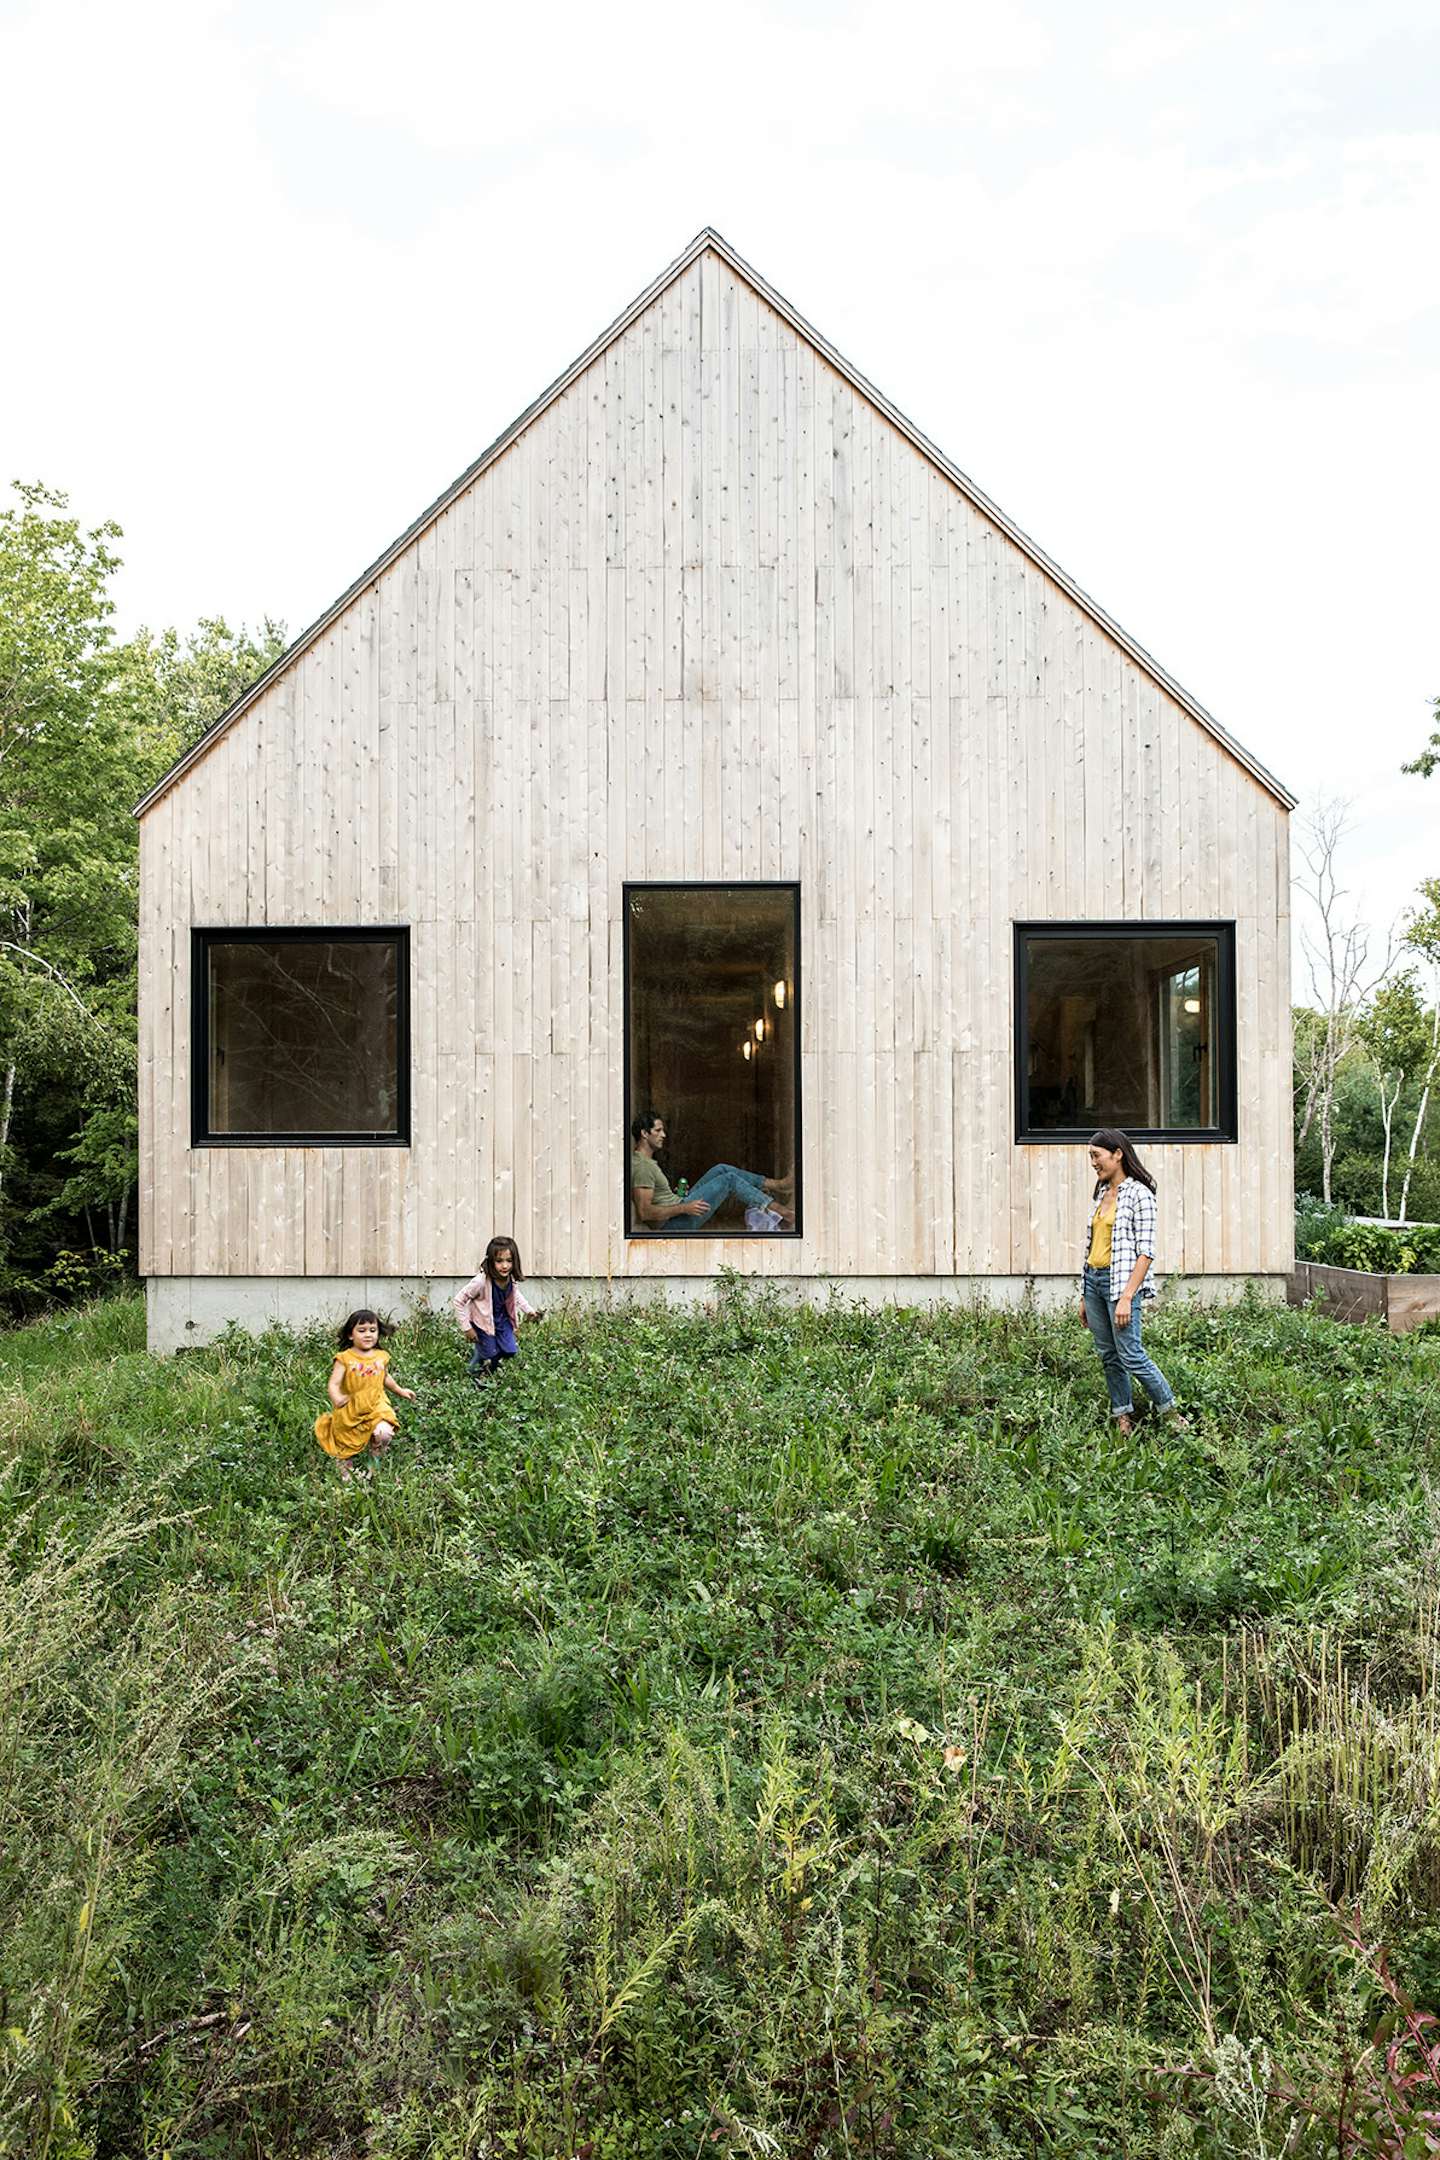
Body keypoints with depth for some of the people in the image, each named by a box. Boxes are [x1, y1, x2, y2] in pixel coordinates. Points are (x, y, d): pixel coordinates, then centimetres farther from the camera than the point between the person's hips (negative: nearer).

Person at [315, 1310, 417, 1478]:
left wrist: (400, 1390, 20)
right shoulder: (344, 1358, -15)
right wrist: (336, 1398, -41)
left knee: (384, 1433, -21)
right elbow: (333, 1384, -21)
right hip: (350, 1410, -2)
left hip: (376, 1407, 2)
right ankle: (344, 1472, 43)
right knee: (347, 1445, 11)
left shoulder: (382, 1357, -1)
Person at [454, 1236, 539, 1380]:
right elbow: (459, 1301, -25)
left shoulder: (512, 1278, -18)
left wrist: (529, 1310, -2)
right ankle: (474, 1370, 35)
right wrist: (467, 1327, -20)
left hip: (502, 1319, 5)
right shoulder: (481, 1281, -35)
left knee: (510, 1351, 5)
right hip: (482, 1320, -5)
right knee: (490, 1354, 2)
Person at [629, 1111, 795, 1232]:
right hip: (673, 1225, -10)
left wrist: (677, 1196, 13)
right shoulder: (642, 1167, -21)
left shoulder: (644, 1160, 12)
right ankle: (782, 1212, -1)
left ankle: (776, 1185, 14)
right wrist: (684, 1208, -26)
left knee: (722, 1169, 8)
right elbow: (644, 1212, -28)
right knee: (730, 1179, -9)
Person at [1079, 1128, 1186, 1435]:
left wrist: (1126, 1297, -20)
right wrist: (1084, 1296, 14)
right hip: (1093, 1280, 8)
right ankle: (1123, 1419, 17)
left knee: (1131, 1356, -8)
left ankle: (1172, 1413, 9)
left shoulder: (1139, 1194, -9)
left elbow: (1146, 1251, -14)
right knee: (1108, 1356, 9)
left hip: (1122, 1282, -8)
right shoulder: (1100, 1194, 14)